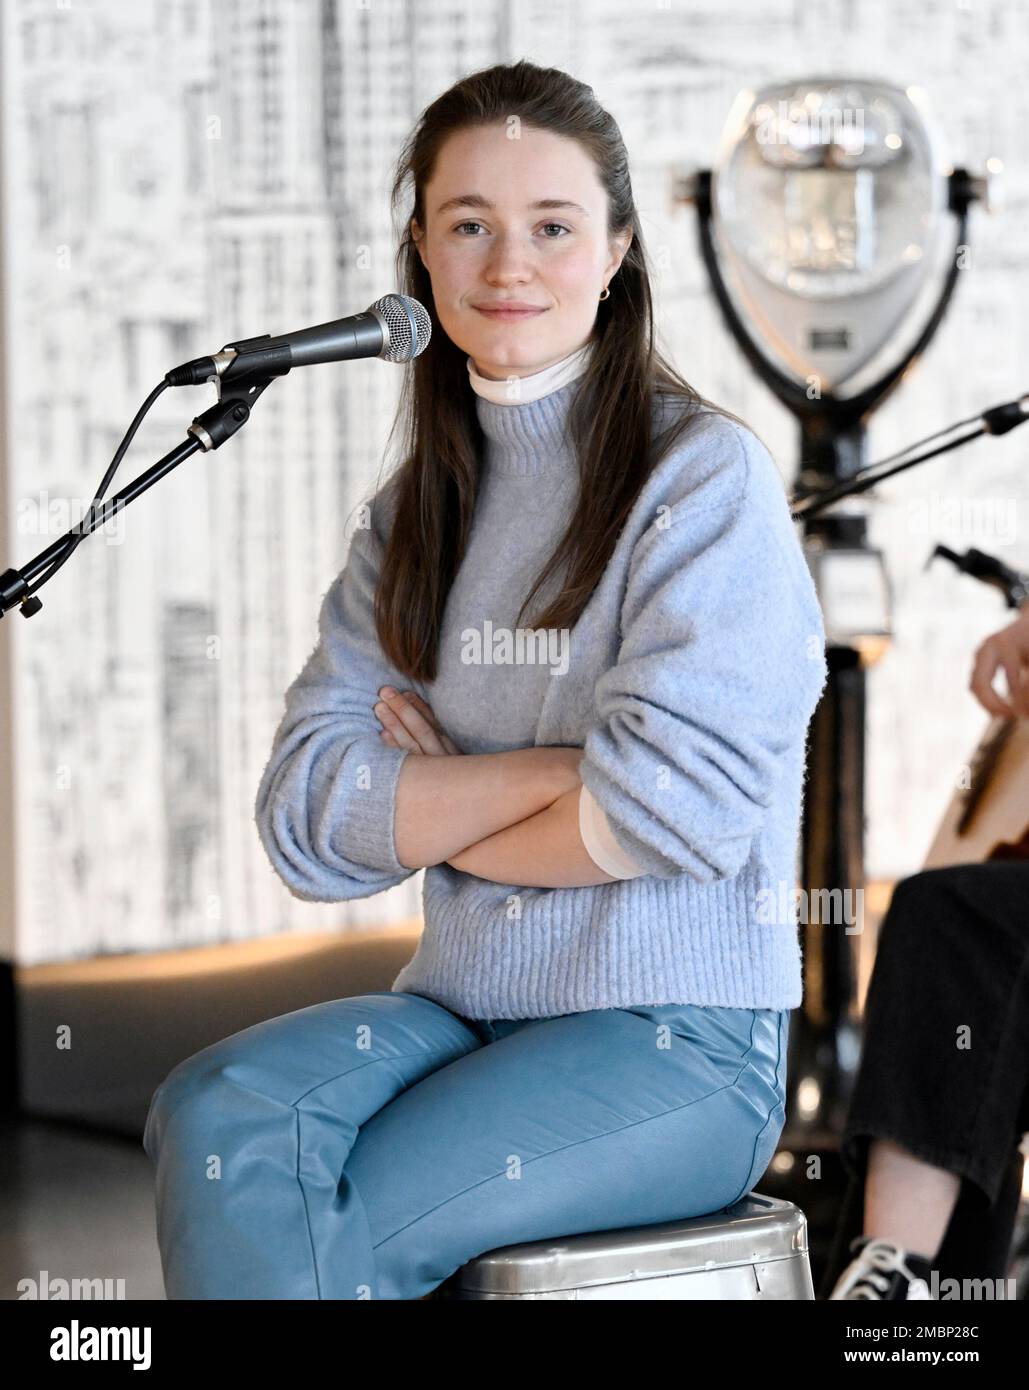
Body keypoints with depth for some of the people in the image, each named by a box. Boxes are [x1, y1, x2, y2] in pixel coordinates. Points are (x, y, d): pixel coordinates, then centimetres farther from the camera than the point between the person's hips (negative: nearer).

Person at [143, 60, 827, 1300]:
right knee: (216, 1112, -25)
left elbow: (671, 810, -15)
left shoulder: (706, 475, -5)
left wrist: (436, 808, -1)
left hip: (678, 1045, -5)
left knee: (316, 1235, -25)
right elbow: (304, 820, 0)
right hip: (463, 1005, 5)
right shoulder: (416, 507, 12)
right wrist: (551, 769, -12)